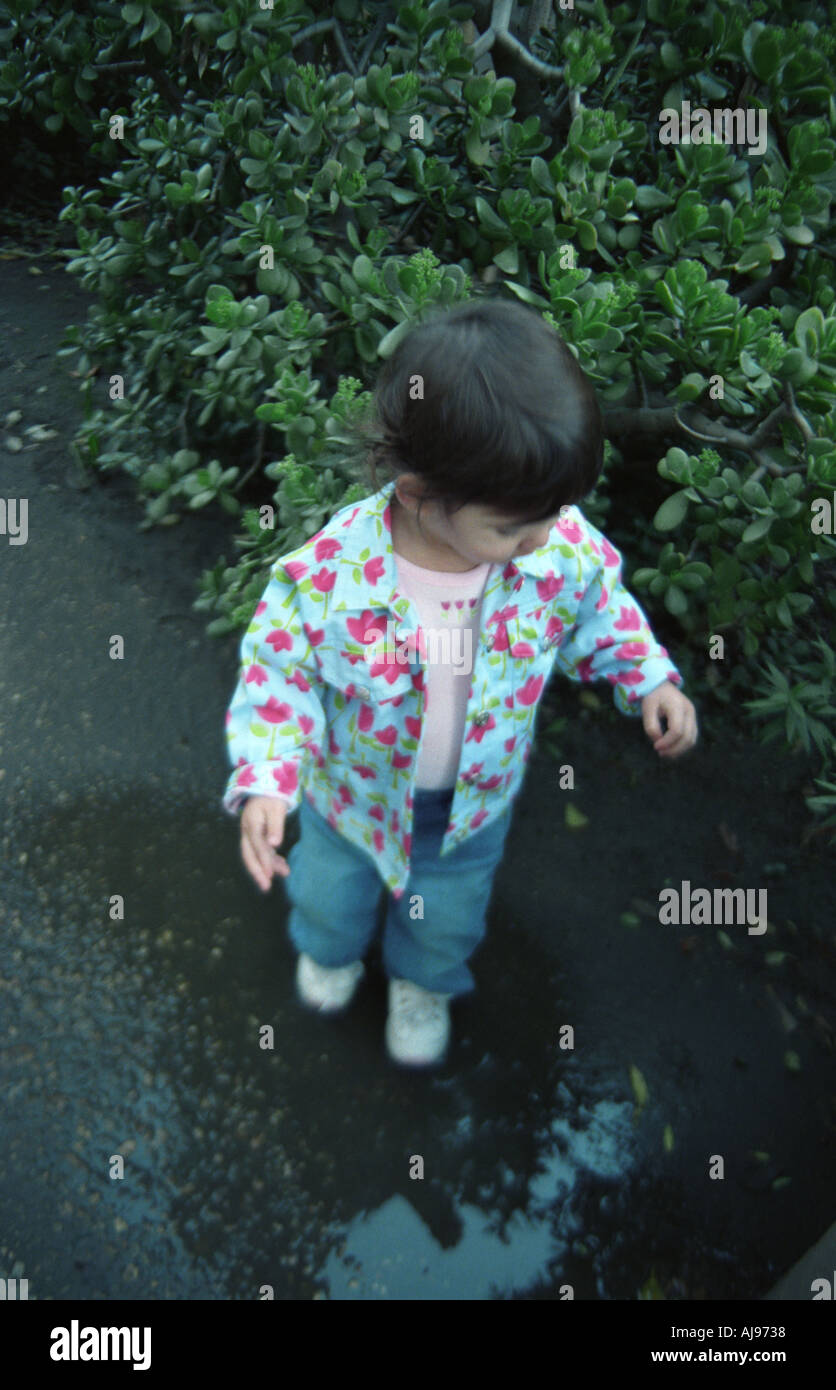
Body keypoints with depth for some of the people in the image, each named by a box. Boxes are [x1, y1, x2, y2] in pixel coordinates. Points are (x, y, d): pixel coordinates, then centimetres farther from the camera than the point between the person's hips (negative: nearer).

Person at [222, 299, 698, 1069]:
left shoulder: (565, 550, -28)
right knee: (332, 887, 31)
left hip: (474, 802, 2)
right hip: (354, 791, -1)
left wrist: (649, 681, -15)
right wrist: (263, 786, -33)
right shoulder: (329, 574, -37)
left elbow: (600, 616, -5)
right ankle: (331, 949, 70)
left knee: (447, 913, 29)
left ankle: (424, 982, 67)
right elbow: (277, 673, -23)